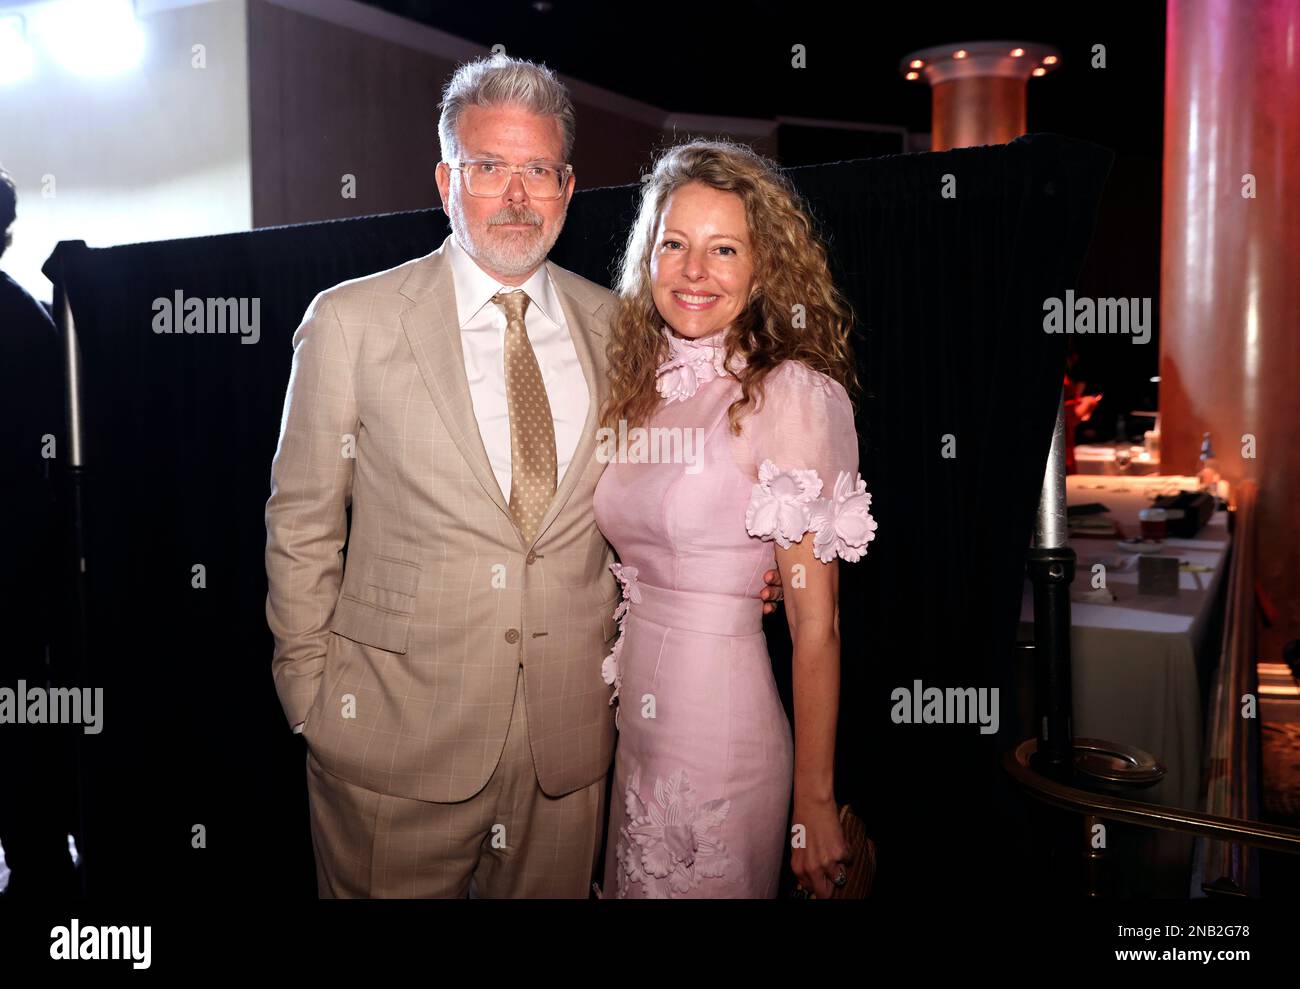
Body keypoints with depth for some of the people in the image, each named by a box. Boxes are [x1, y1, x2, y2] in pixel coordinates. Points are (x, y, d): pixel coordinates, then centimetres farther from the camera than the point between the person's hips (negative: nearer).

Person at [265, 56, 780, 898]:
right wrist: (312, 699, -1)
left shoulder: (612, 326, 4)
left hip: (570, 730, 3)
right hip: (397, 731, -2)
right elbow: (303, 521, -1)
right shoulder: (352, 321, -5)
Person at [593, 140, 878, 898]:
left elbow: (816, 622, -14)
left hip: (719, 728, -6)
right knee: (629, 885, 22)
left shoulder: (788, 394, -15)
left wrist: (815, 801, -12)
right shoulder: (639, 388, 5)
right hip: (629, 718, 6)